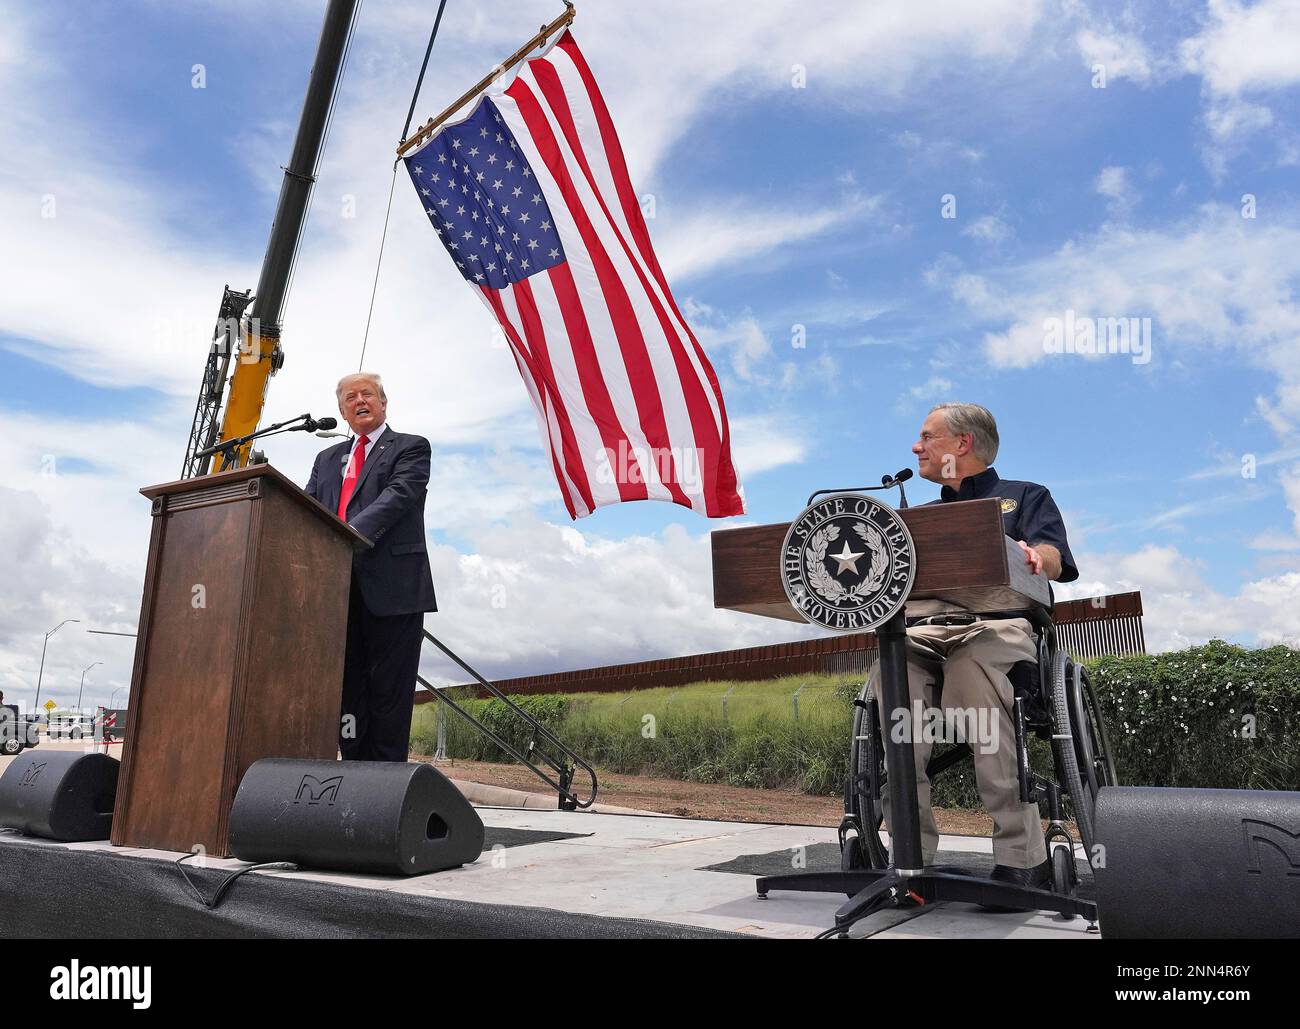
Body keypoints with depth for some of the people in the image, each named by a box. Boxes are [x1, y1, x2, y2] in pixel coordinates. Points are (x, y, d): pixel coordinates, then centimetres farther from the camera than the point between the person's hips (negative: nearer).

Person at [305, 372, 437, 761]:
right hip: (340, 586, 5)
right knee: (348, 686, 7)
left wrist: (350, 534, -26)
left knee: (389, 689, -2)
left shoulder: (411, 448, 7)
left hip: (391, 586, -5)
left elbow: (398, 495, -10)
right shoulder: (327, 459, 24)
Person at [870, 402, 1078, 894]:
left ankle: (1022, 859, -28)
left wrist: (1031, 557, -21)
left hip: (996, 623, -3)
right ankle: (912, 855, -27)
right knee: (887, 668, -30)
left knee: (972, 669, -37)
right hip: (918, 628, 3)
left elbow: (1050, 560, 4)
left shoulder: (1024, 497, 25)